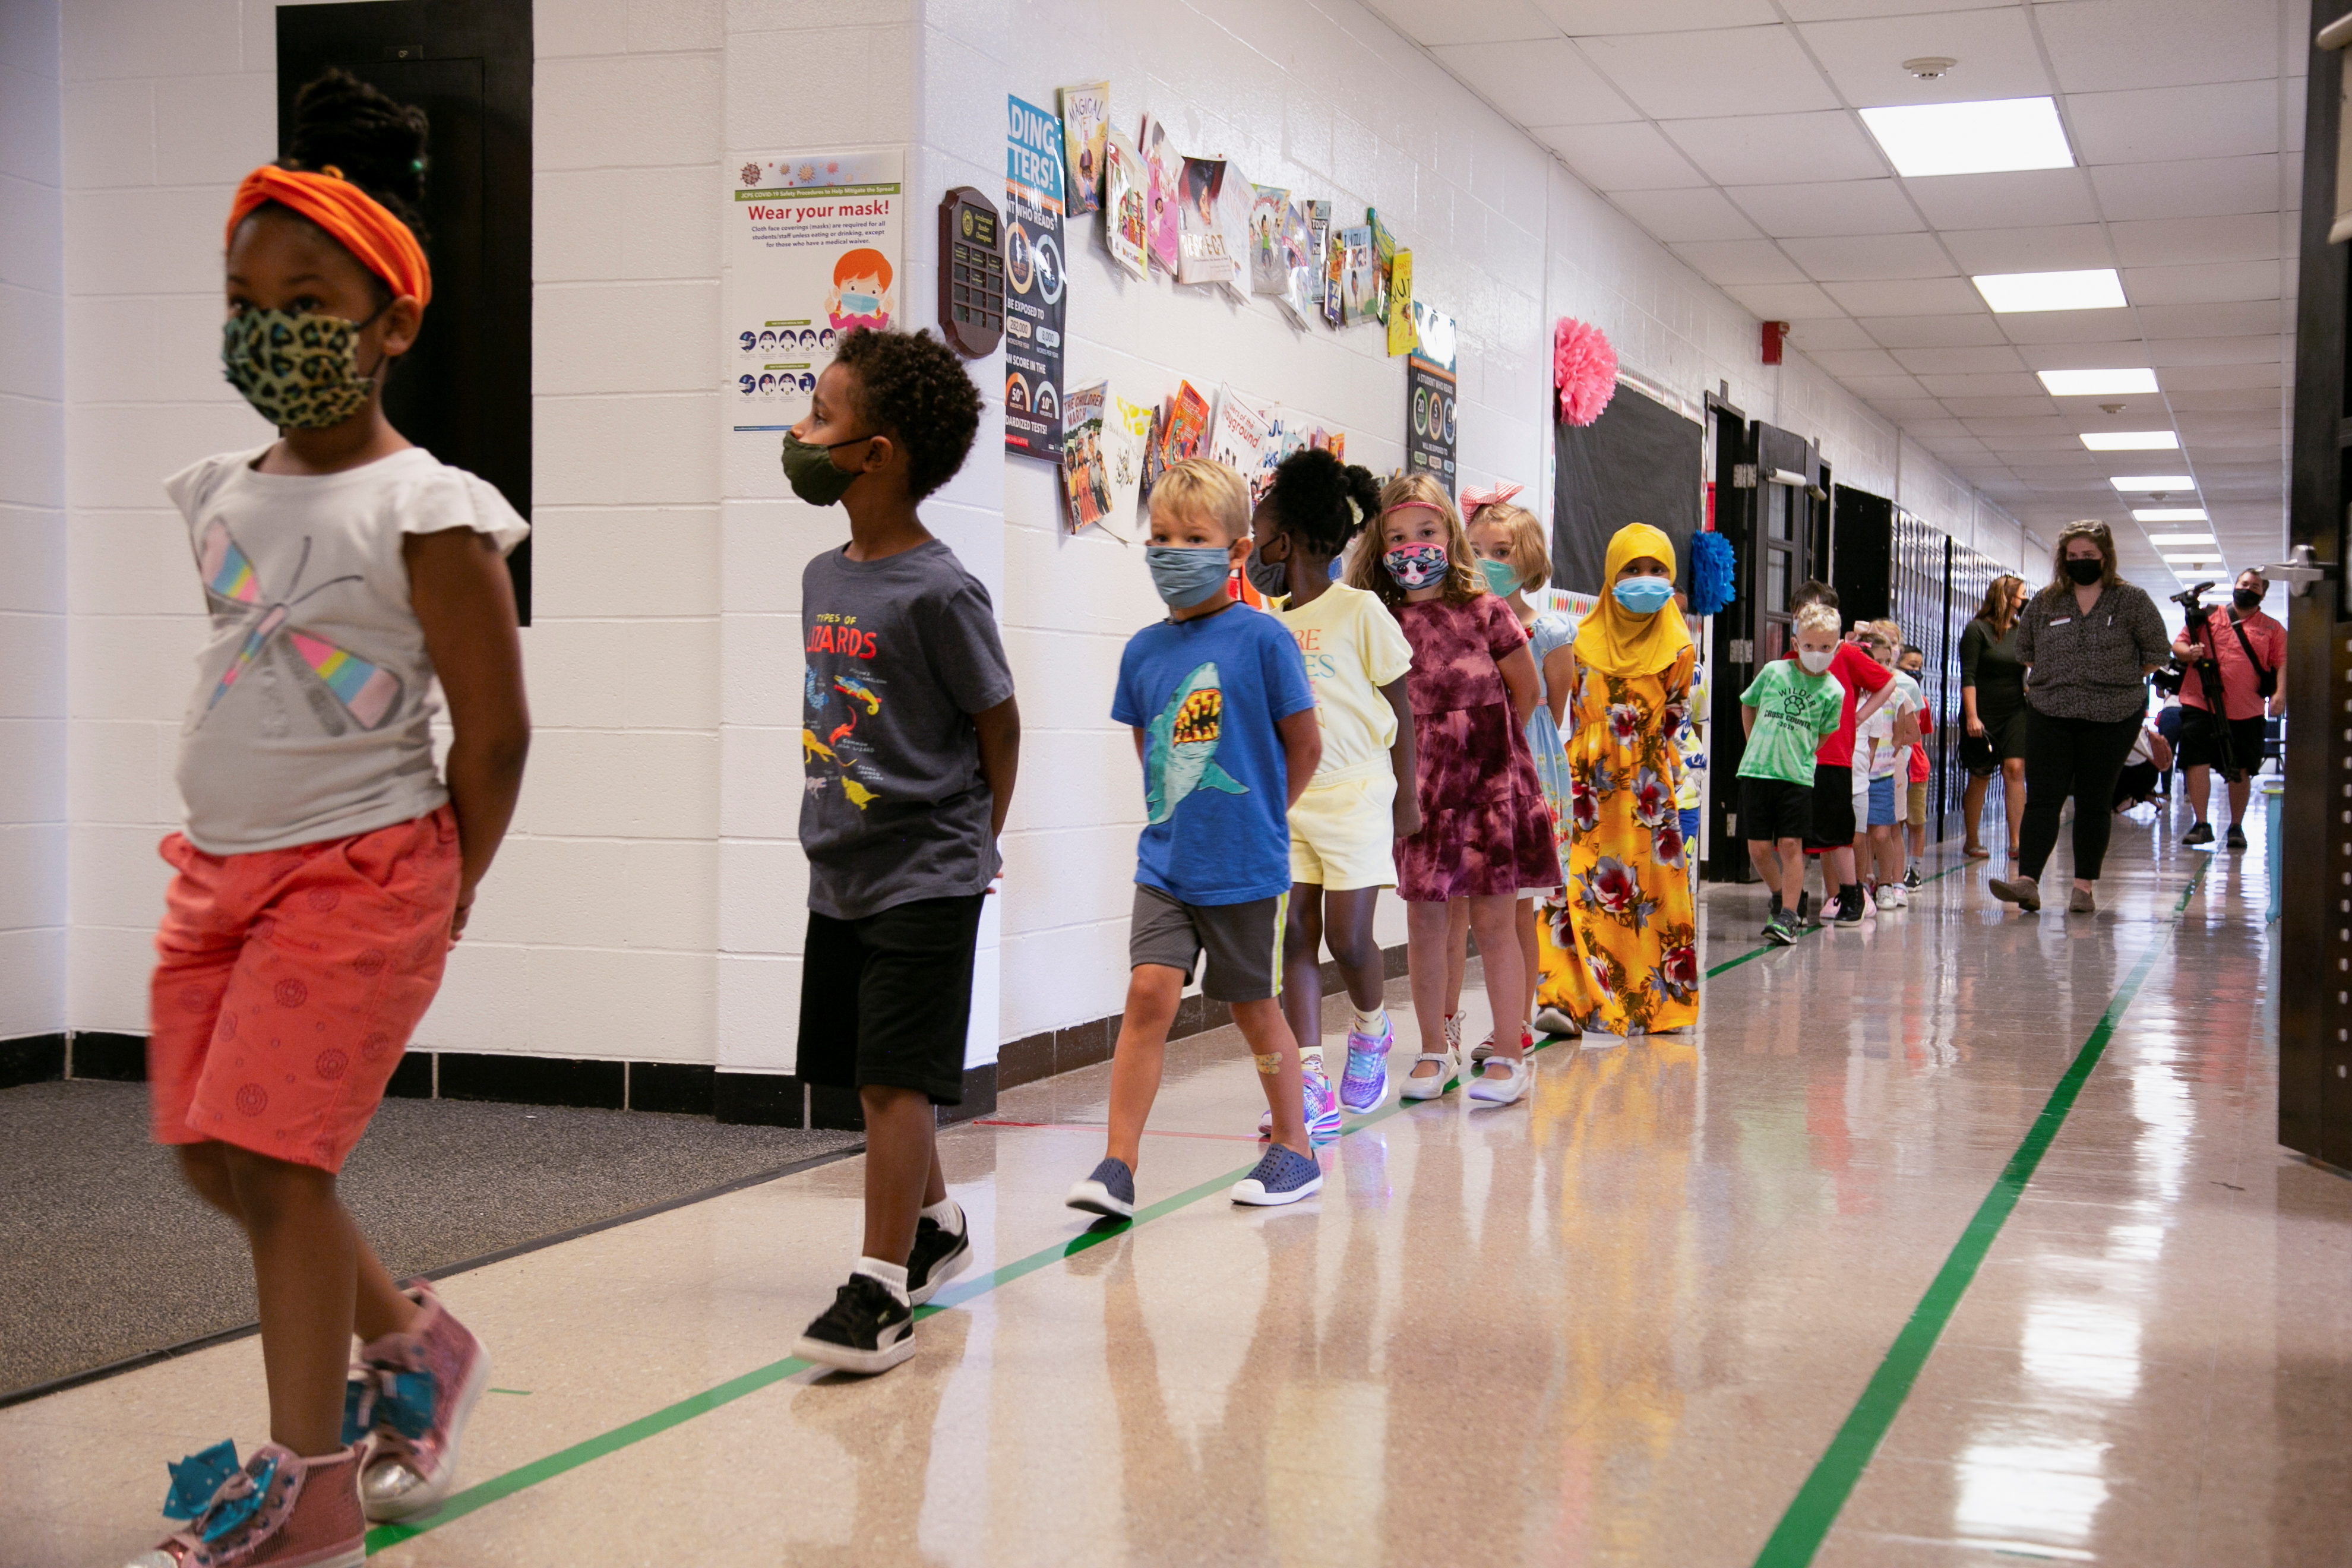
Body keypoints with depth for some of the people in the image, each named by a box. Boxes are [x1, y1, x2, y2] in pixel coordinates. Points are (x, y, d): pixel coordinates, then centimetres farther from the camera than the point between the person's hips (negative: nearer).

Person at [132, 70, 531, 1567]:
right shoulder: (225, 500, 8)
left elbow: (495, 730, -11)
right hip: (219, 873, 8)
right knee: (215, 1155, 11)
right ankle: (410, 1342, 33)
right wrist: (229, 845, 17)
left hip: (356, 878, -8)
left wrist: (445, 898, -3)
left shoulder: (426, 514, -13)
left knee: (274, 1158, -7)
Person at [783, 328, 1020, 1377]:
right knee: (875, 1080, 16)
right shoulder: (822, 576, 7)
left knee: (895, 1080, -8)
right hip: (841, 874, 8)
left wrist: (975, 845, 1)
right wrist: (832, 821, 13)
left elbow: (998, 721, -6)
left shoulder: (940, 593, -16)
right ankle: (936, 1227, 36)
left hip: (925, 879, -8)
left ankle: (879, 1293, -3)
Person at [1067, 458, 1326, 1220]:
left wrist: (1256, 818, 7)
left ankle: (1294, 1149, 27)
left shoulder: (1262, 638, -10)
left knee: (1254, 1008, 9)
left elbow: (1304, 745, -2)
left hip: (1245, 868, -3)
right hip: (1165, 863, 3)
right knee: (1149, 992, -9)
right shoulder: (1144, 649, 3)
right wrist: (1178, 814, 12)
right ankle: (1117, 1164, -7)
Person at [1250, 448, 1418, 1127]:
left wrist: (1405, 798, -1)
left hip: (1354, 794, -5)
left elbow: (1399, 707, -1)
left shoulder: (1359, 611, -5)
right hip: (1287, 798, 5)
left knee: (1348, 937, -6)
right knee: (1297, 936, 0)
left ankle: (1372, 1033, 25)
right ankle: (1312, 1085, 3)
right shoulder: (1270, 626, 10)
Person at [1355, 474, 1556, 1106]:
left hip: (1486, 783, -2)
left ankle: (1509, 1055, 9)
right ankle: (1434, 1051, 18)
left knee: (1492, 920, 0)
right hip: (1415, 788, 2)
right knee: (1423, 918, 6)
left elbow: (1525, 690, 8)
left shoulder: (1483, 610, -5)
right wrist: (1414, 761, 0)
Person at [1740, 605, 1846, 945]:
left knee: (1791, 845, -6)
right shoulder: (1773, 672, 2)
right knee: (1758, 847, 2)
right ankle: (1779, 896, 26)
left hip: (1798, 777, -1)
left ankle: (1788, 916, -1)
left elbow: (1824, 735, 12)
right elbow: (1747, 704, 18)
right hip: (1756, 772, 2)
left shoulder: (1833, 691, 0)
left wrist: (1801, 758, 4)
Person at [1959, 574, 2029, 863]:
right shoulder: (1977, 630, -6)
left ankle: (2016, 843, -9)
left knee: (2014, 770, -8)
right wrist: (1971, 716, -18)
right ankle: (1972, 842, 13)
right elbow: (1968, 676, -11)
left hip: (2015, 713, 4)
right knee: (1980, 776, 1)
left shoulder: (2021, 631, 11)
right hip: (1982, 714, -4)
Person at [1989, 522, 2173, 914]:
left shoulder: (2132, 601, 0)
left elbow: (2157, 652, 6)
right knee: (2042, 798, -7)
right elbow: (2024, 650, 21)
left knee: (2093, 803, 4)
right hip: (2049, 716, 2)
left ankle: (2085, 887, 10)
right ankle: (2027, 882, -16)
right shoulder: (2044, 603, 7)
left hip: (2112, 719, -2)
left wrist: (2119, 680, 6)